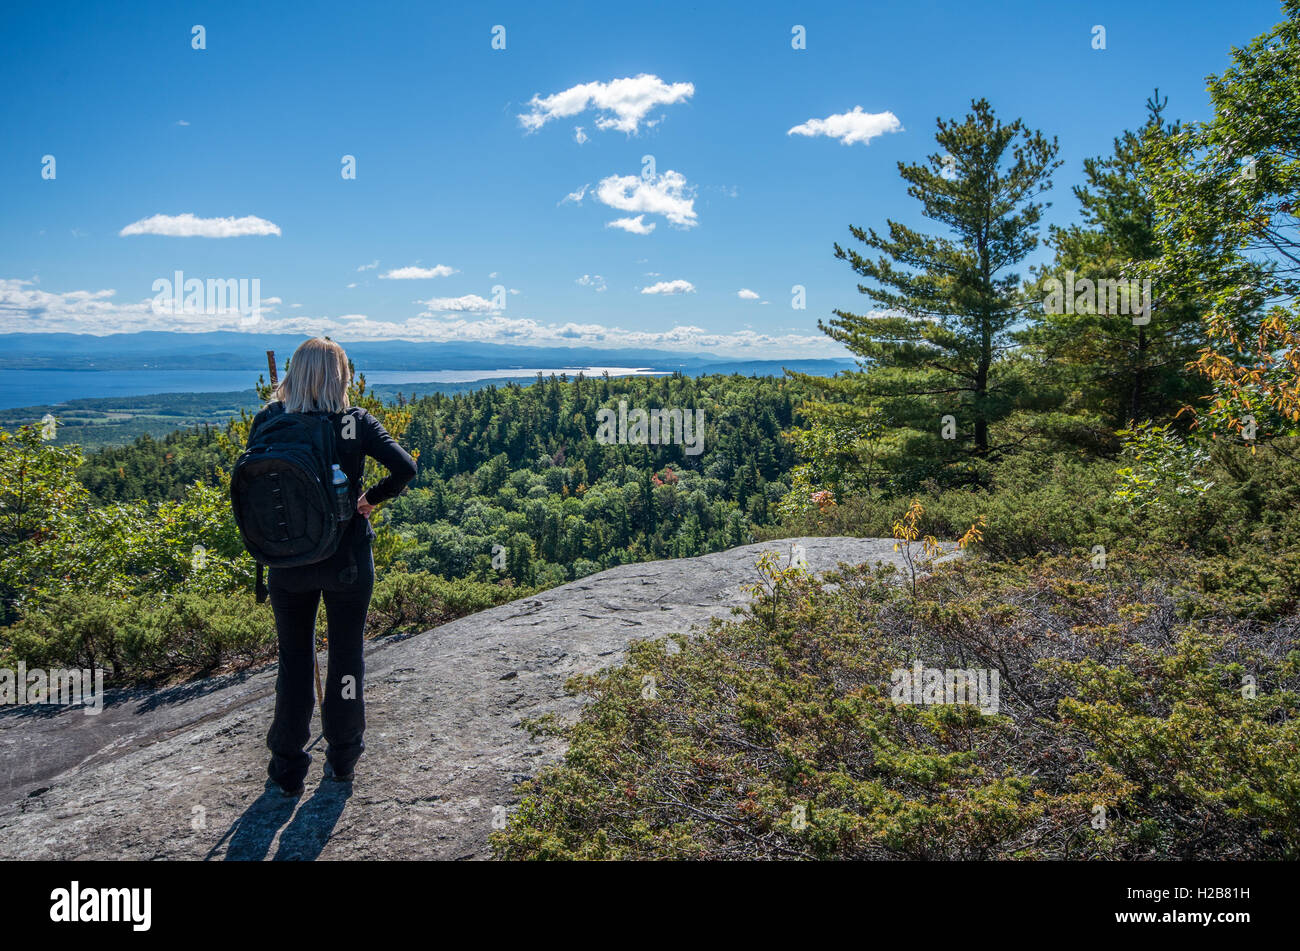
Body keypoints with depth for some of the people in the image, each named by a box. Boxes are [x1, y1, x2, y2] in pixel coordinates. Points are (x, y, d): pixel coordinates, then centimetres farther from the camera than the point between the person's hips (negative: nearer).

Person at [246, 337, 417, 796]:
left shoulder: (269, 420, -7)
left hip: (287, 562, 1)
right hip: (348, 559, -1)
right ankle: (342, 757, 30)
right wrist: (372, 498, -1)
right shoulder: (356, 422, -9)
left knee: (294, 660, 16)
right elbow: (405, 468, -17)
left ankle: (287, 767, 25)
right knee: (346, 655, 16)